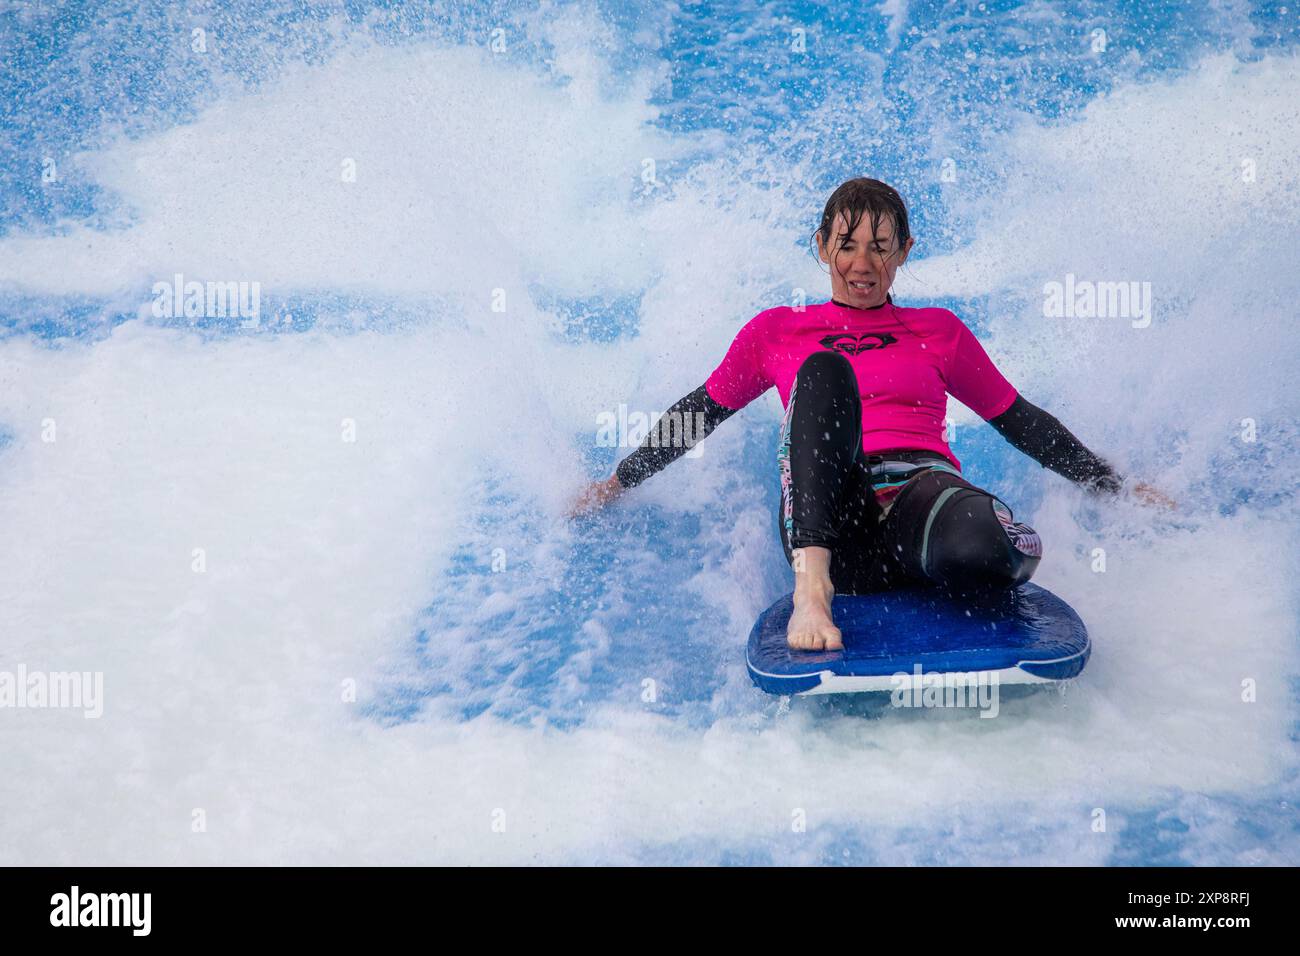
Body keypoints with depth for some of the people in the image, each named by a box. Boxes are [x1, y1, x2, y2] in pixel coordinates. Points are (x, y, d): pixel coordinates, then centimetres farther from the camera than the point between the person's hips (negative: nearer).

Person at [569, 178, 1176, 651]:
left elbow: (1023, 423, 27)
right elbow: (700, 414, 28)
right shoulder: (775, 333, 21)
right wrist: (614, 485, 27)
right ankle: (810, 588, -41)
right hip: (826, 520, 0)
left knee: (979, 549, -40)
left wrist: (1119, 489, 24)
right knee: (823, 367, -30)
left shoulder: (939, 331, 23)